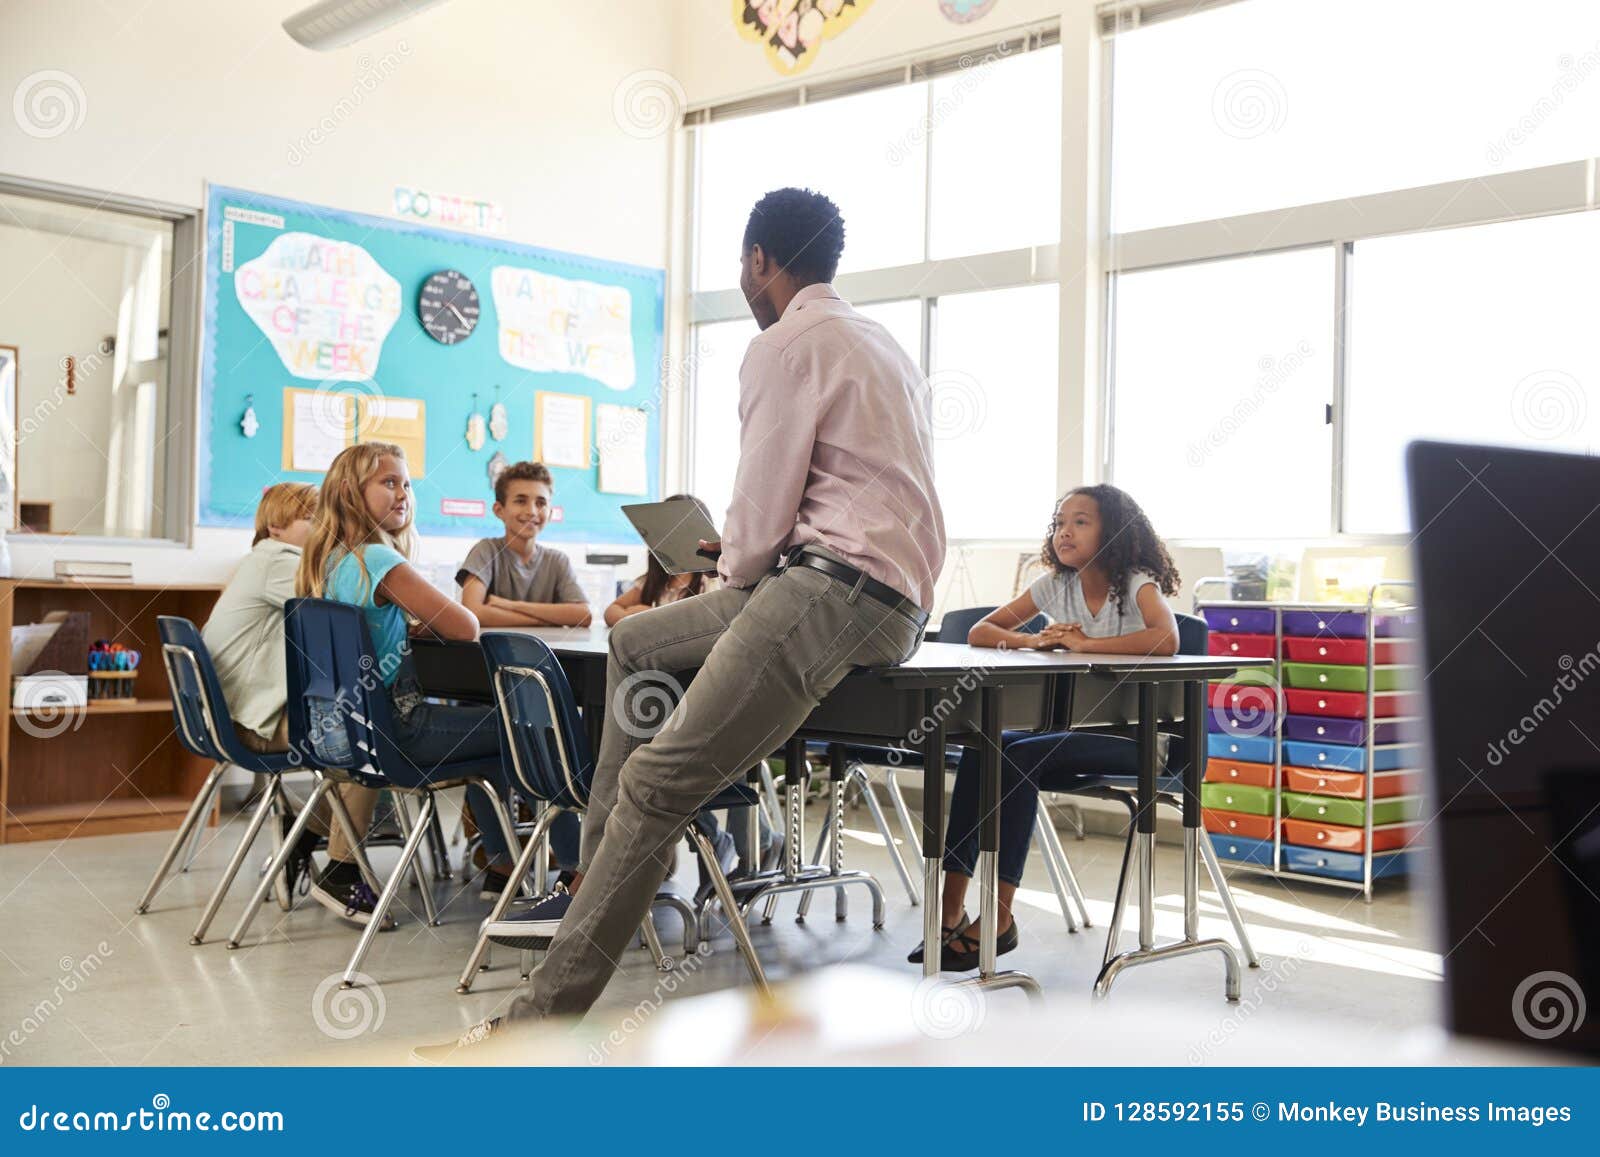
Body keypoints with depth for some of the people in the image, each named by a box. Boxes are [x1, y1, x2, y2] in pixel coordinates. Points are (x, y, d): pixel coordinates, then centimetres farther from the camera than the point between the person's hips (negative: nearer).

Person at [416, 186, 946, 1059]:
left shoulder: (785, 346, -6)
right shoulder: (881, 345, 24)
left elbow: (759, 521, -10)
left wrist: (735, 566, 11)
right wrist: (745, 549, 24)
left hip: (836, 590, -11)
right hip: (893, 588, 11)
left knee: (656, 784, -17)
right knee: (634, 643, 19)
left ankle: (539, 1024, -20)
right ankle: (596, 880, 18)